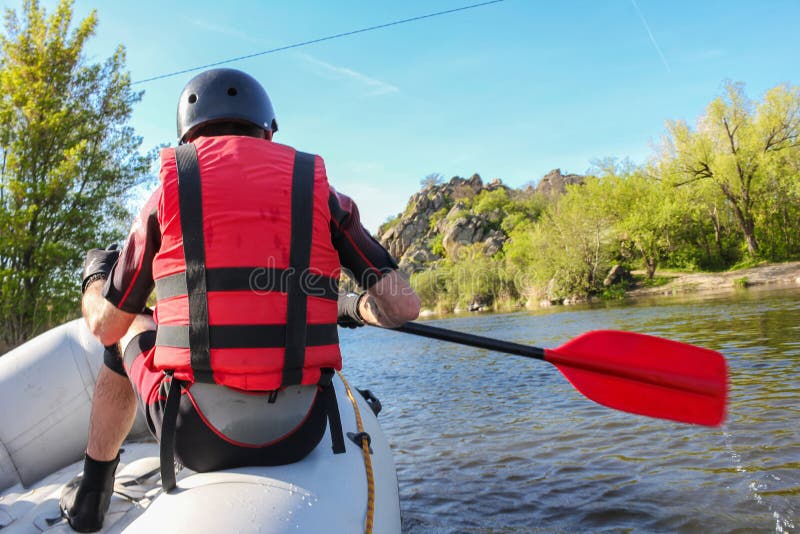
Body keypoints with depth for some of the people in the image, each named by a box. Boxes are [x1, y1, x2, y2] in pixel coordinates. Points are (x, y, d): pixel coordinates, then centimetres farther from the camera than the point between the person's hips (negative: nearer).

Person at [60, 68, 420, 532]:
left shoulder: (168, 190, 3)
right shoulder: (320, 192, 4)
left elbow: (105, 326, 10)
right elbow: (404, 306, -2)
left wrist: (95, 272, 32)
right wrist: (356, 307, 21)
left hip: (196, 435, 0)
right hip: (298, 435, 1)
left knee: (130, 330, 29)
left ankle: (92, 494, 42)